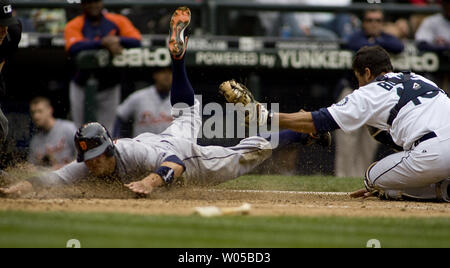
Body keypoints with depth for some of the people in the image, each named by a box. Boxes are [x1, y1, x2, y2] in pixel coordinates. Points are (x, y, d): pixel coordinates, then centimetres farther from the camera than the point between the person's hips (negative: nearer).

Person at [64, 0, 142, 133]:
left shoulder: (118, 21, 3)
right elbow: (74, 48, -24)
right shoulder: (74, 26, -4)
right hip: (82, 88, -1)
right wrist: (104, 43, -30)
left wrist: (117, 40, -27)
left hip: (109, 89, 1)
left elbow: (137, 41, -9)